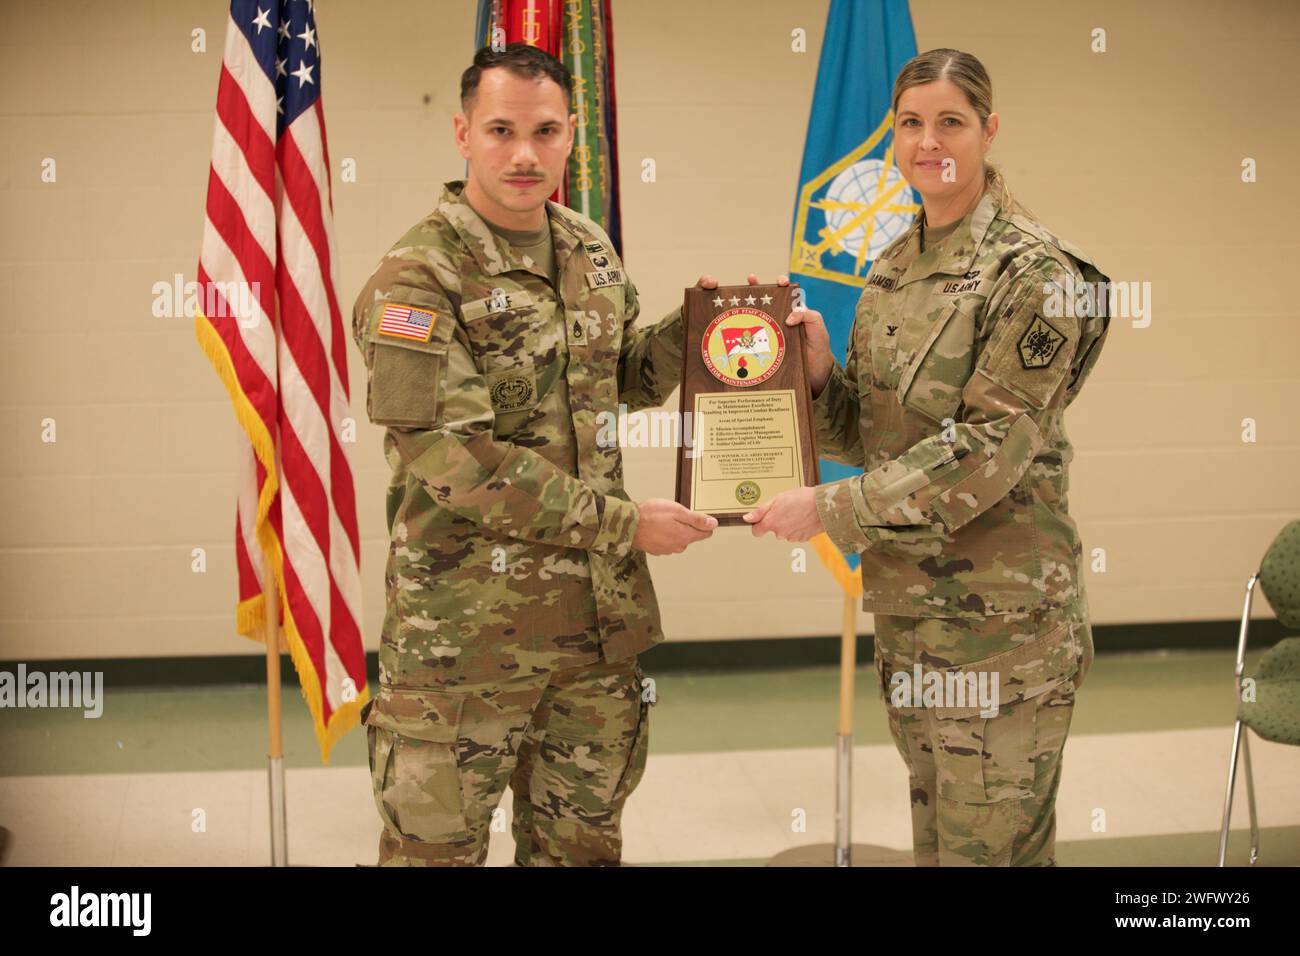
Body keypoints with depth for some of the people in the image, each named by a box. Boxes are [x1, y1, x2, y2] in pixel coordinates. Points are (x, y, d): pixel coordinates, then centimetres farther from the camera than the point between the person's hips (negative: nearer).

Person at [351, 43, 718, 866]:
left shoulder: (591, 250, 8)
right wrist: (624, 523, -18)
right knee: (438, 844, 6)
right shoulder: (417, 278, -14)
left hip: (598, 619, 6)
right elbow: (455, 460, -20)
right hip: (466, 633, -6)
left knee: (583, 842, 17)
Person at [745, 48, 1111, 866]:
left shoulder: (1033, 270, -12)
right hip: (908, 604, 7)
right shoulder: (894, 268, 10)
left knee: (993, 845, 1)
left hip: (1001, 614, -7)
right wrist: (821, 370, -7)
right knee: (933, 834, 17)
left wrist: (831, 508, -20)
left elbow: (990, 446, -19)